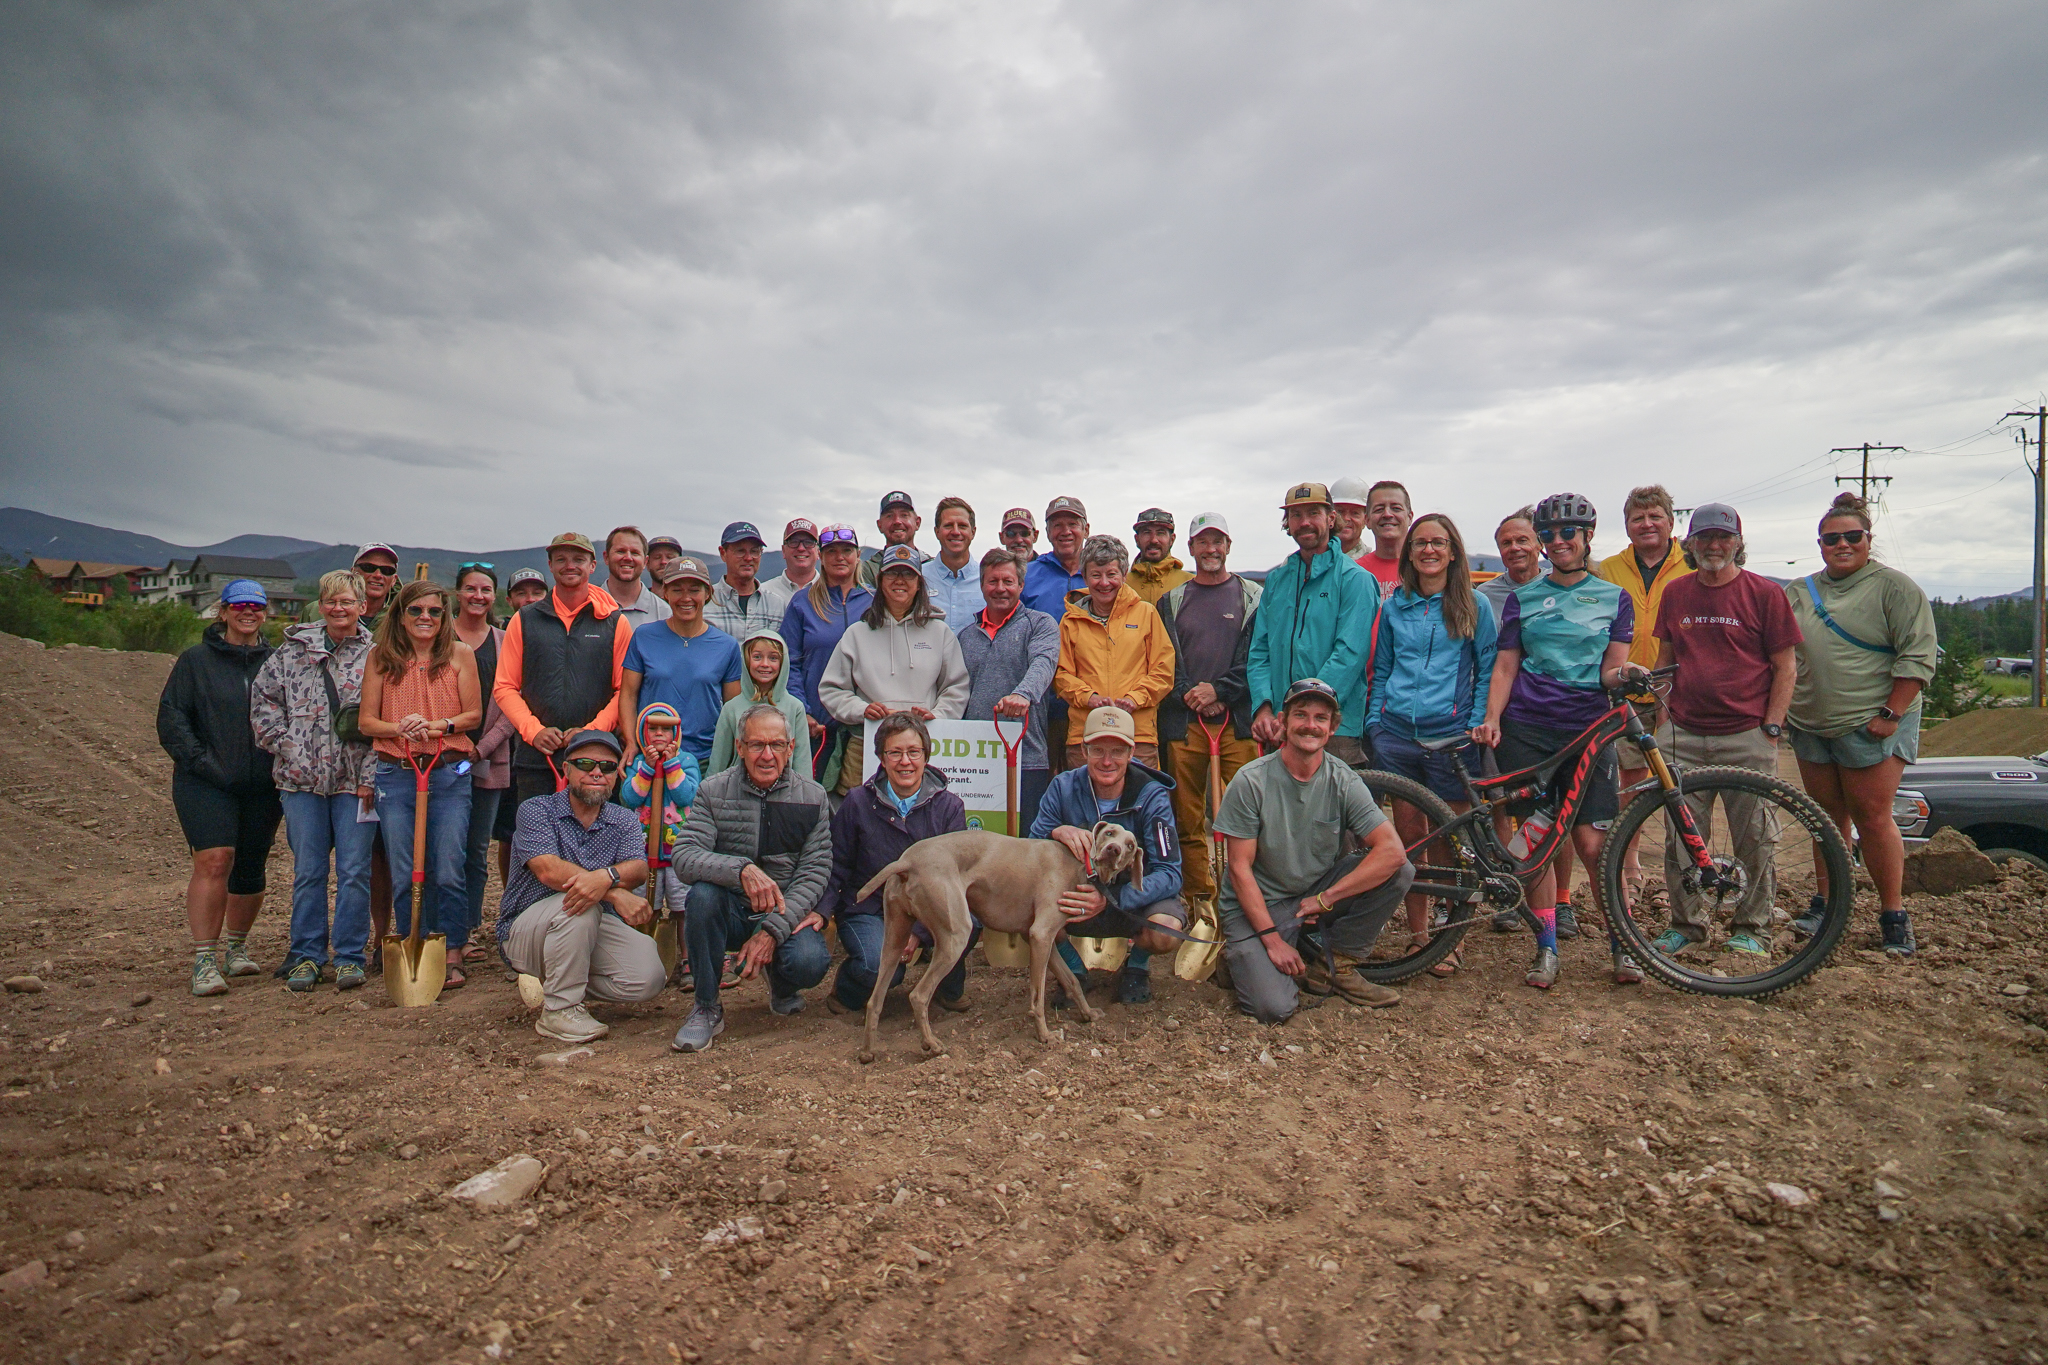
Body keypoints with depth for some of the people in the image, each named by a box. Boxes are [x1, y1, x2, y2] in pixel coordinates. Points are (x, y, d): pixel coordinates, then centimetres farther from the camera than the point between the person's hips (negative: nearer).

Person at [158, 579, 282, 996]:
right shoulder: (195, 660, 3)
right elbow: (171, 717, -1)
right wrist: (200, 761, -12)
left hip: (262, 786, 3)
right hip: (206, 784, -2)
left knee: (250, 869, 9)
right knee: (214, 861, -16)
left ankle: (235, 947, 28)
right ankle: (204, 960, -9)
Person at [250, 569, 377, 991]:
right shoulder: (293, 650, 8)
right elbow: (263, 698, 11)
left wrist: (372, 774, -8)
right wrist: (285, 745, -1)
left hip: (355, 781, -2)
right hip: (302, 780, 2)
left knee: (354, 871, 1)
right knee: (307, 871, 8)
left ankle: (349, 956, 11)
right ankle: (307, 954, 19)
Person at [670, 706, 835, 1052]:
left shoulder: (813, 797, -2)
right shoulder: (713, 791, -4)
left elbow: (815, 872, -8)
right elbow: (684, 858, -17)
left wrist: (773, 930, -21)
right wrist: (741, 869, -36)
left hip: (787, 912, 0)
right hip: (731, 911, 0)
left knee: (809, 962, -30)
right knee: (702, 894, -32)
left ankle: (782, 985, 12)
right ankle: (706, 1007, -11)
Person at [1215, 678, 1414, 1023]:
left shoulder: (1343, 782, -7)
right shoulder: (1251, 781, -15)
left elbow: (1393, 851, -18)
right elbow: (1240, 868, -13)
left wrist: (1325, 899, -22)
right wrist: (1272, 939, -18)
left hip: (1317, 894, 4)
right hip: (1257, 905, -4)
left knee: (1399, 871, -17)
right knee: (1274, 1007, -25)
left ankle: (1332, 968, -1)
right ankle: (1243, 956, 11)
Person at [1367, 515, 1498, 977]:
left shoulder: (1474, 606, 4)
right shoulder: (1394, 608, 12)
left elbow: (1488, 671, 5)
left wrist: (1477, 724, -4)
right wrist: (1373, 719, 8)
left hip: (1449, 734, -2)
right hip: (1396, 732, 3)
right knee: (1409, 834, 5)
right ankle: (1417, 934, 16)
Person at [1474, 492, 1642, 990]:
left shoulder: (1614, 598, 10)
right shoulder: (1522, 598, 12)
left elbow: (1611, 669, 4)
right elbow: (1505, 667, 10)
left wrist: (1624, 674, -19)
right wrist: (1491, 718, -5)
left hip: (1587, 727, -1)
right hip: (1526, 727, 1)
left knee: (1592, 842, -7)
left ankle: (1623, 947, 11)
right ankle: (1546, 949, 11)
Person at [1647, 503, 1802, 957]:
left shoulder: (1764, 593, 1)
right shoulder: (1675, 592, 11)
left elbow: (1785, 667, 1)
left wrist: (1772, 727, -6)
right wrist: (1665, 714, 8)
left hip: (1747, 737, -3)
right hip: (1684, 736, 3)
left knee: (1754, 838, 3)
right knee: (1680, 837, 5)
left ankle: (1751, 929, 17)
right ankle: (1685, 923, 18)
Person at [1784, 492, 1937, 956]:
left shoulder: (1894, 587, -3)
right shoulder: (1798, 592, 12)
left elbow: (1917, 657, -8)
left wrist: (1890, 714, -14)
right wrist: (1781, 707, 10)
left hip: (1871, 726, -5)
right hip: (1810, 726, 5)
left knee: (1872, 819, -4)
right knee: (1827, 817, 11)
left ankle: (1892, 915, 7)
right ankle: (1826, 904, 20)